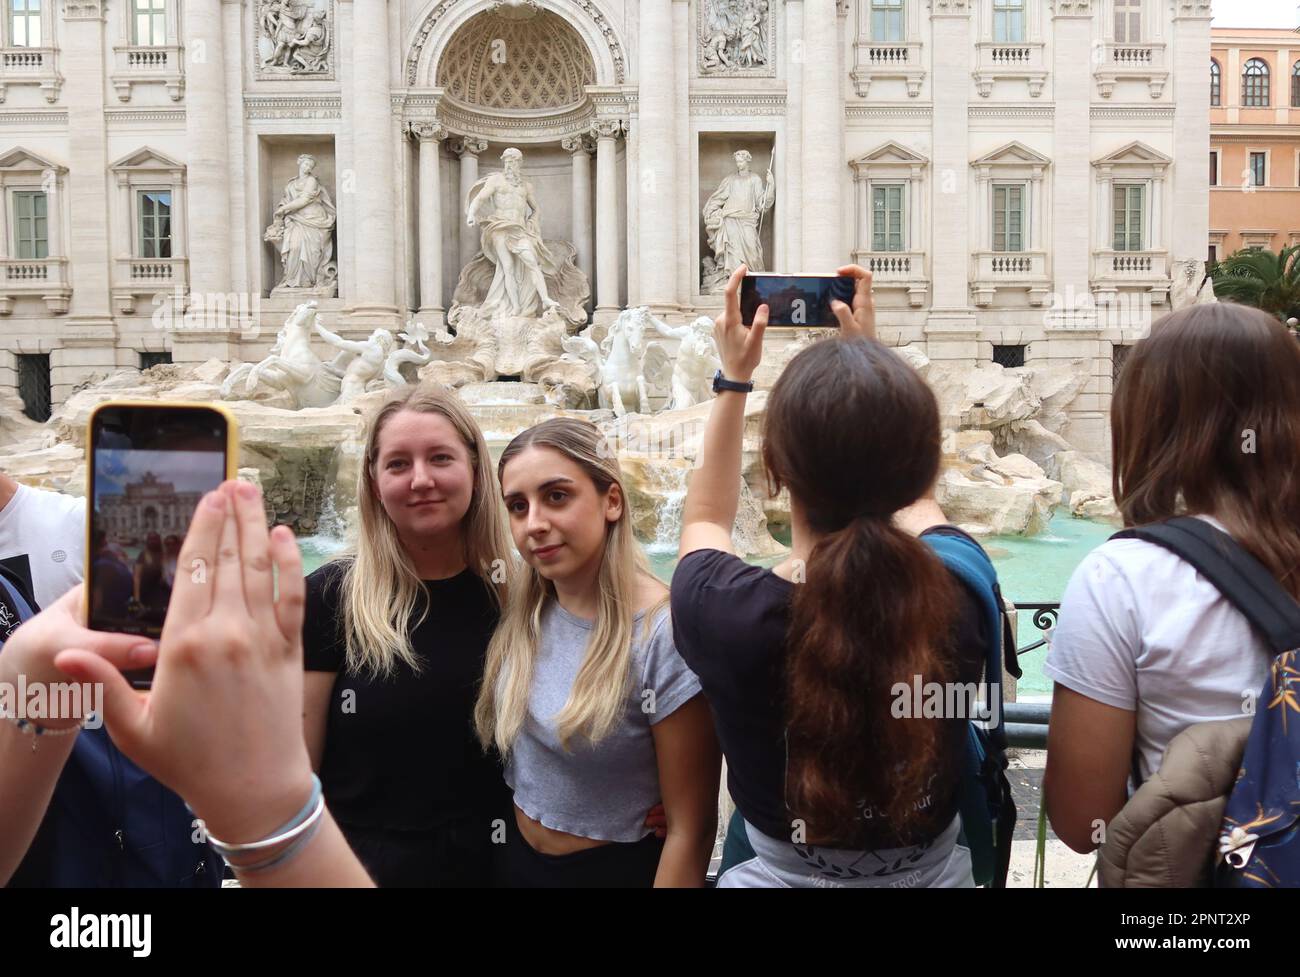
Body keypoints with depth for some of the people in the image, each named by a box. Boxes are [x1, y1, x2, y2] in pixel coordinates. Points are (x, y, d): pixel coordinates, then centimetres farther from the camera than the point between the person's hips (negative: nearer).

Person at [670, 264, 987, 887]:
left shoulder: (722, 612, -28)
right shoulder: (960, 587, -23)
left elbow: (705, 520, -2)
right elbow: (912, 495, 2)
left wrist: (734, 378, 2)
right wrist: (872, 359, 7)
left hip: (779, 871, -1)